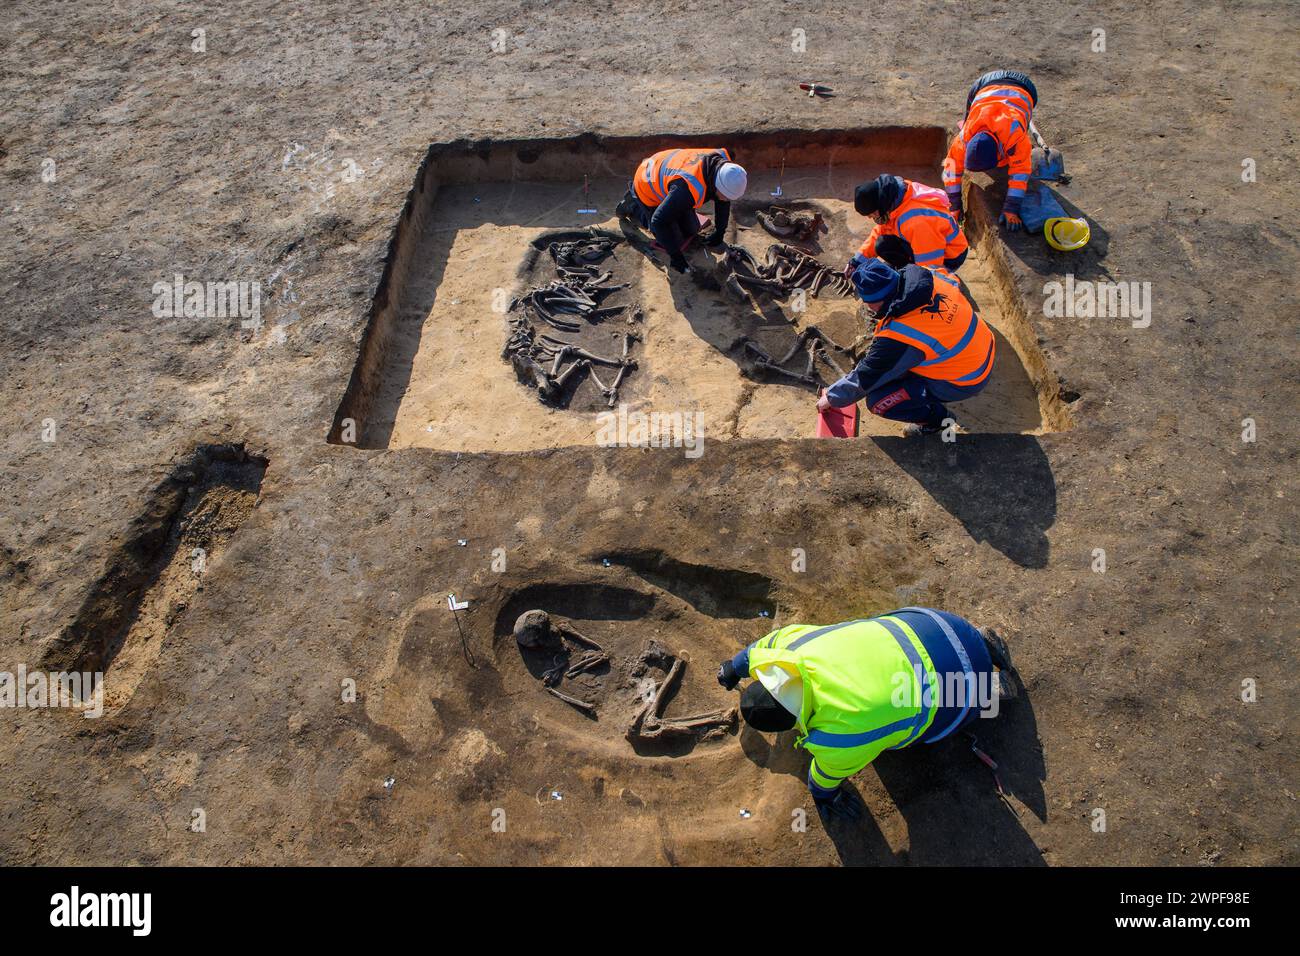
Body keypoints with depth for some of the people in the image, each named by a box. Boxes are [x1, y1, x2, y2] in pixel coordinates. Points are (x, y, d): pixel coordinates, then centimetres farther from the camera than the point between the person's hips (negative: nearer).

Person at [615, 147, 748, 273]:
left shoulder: (723, 164, -23)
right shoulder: (689, 189, -45)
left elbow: (723, 201, -3)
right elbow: (659, 221, -37)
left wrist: (720, 231, 1)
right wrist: (675, 255, -30)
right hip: (648, 188, -7)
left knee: (691, 230, 15)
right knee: (674, 239, 1)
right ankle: (633, 205, 14)